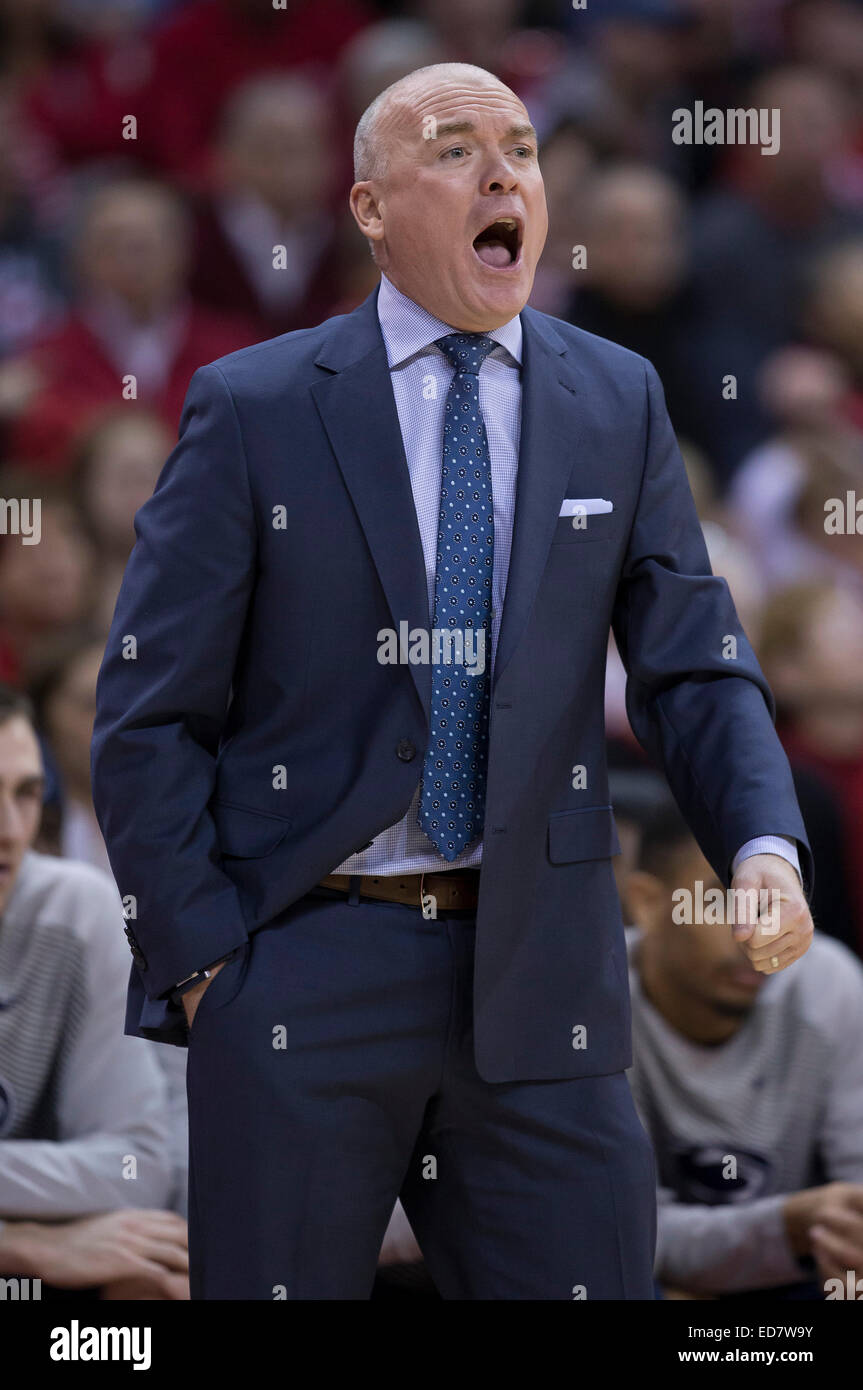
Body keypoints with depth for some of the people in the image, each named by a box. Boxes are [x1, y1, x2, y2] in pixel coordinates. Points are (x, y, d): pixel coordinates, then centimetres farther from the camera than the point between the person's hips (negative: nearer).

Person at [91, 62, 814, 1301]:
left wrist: (765, 848, -13)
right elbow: (149, 719, -1)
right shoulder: (253, 409, -2)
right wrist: (199, 964, -7)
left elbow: (695, 673, 6)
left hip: (538, 977, 2)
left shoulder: (619, 405, 8)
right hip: (302, 972, -2)